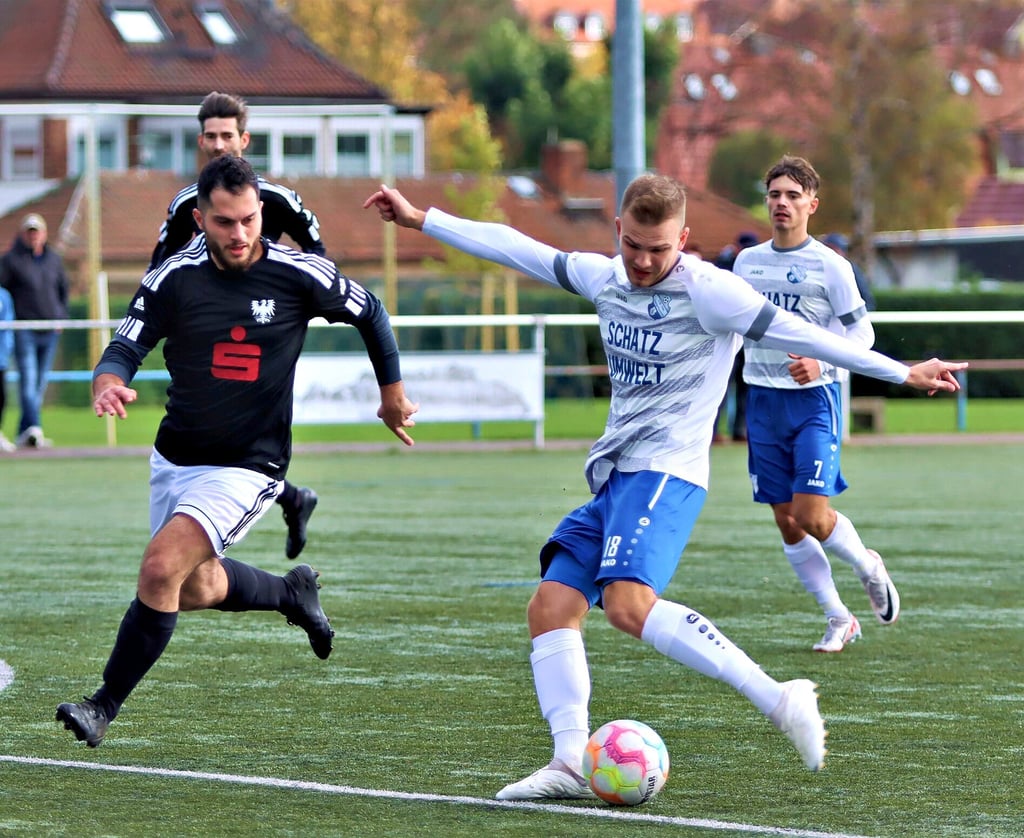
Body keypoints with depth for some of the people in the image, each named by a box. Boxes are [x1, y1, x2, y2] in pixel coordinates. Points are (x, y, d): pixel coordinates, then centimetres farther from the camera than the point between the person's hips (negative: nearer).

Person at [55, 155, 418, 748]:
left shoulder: (298, 275, -13)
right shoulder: (174, 278, -9)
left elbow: (370, 312, 5)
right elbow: (125, 347, -11)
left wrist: (393, 392, 13)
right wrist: (109, 384, -34)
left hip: (249, 466, -5)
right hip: (176, 456, 5)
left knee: (162, 570, -21)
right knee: (194, 589, 20)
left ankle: (106, 707, -9)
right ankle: (291, 593, 50)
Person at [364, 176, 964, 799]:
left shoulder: (707, 290, -9)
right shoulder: (604, 279, 13)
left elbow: (797, 334, -9)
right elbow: (516, 249, 20)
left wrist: (902, 373, -9)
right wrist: (419, 220, 23)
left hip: (666, 473, -8)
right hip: (615, 476, 8)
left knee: (630, 604, -29)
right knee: (551, 608, -3)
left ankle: (780, 700, -29)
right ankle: (573, 764, -7)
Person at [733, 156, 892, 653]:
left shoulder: (829, 266, -6)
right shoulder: (746, 263, 9)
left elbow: (862, 332, -5)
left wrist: (821, 362, -21)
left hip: (814, 398, -5)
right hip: (763, 401, 5)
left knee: (812, 515, -15)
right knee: (786, 521, 4)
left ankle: (868, 567, 16)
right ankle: (839, 619, 16)